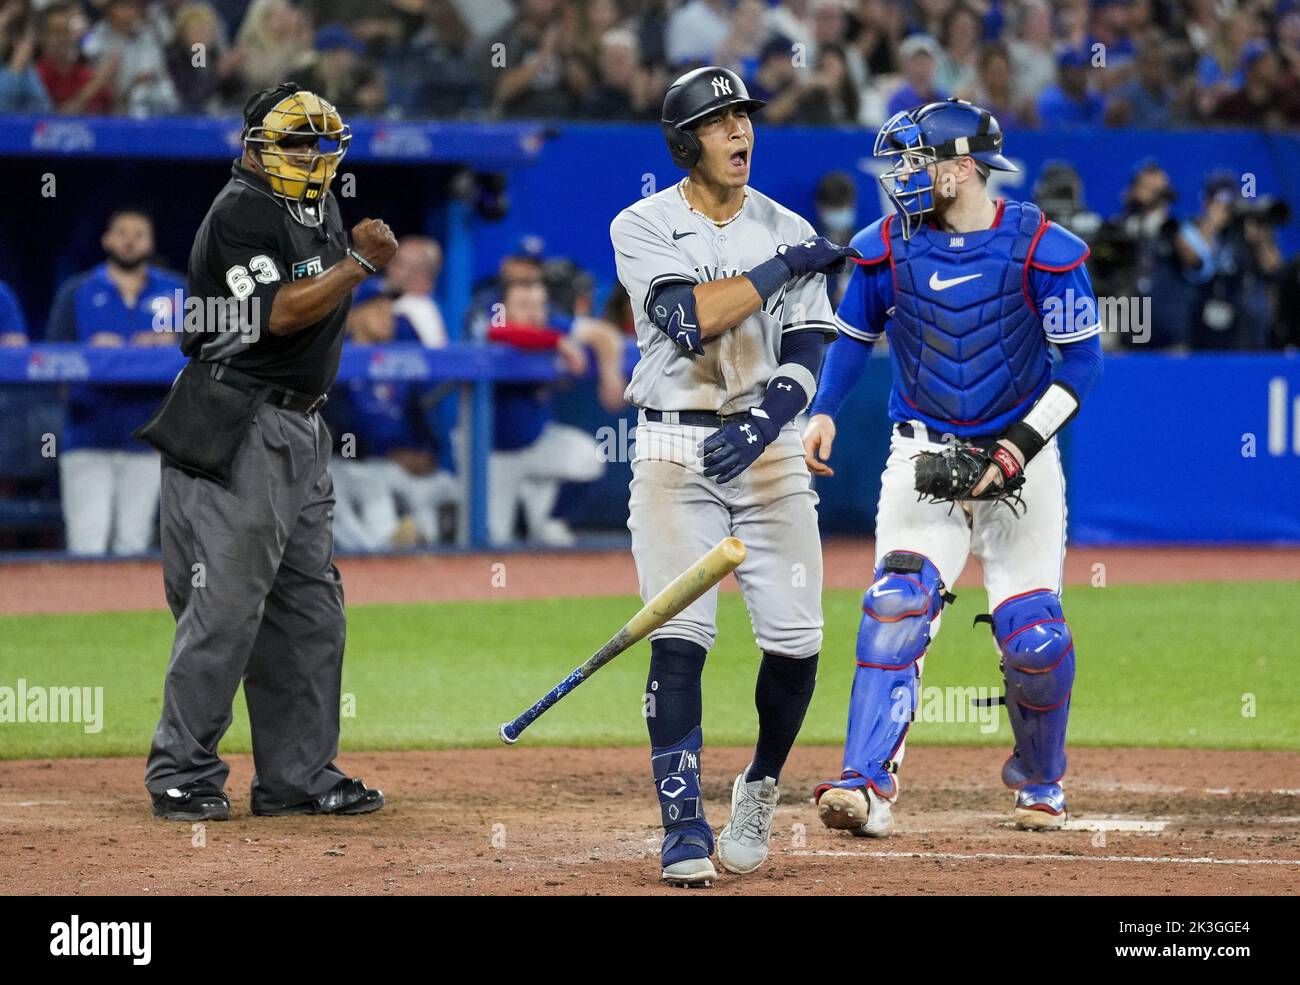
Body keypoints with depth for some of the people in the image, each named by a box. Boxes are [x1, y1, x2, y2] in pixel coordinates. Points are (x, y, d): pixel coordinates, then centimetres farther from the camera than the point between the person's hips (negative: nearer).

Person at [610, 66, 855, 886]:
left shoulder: (789, 231, 7)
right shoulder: (644, 228, -1)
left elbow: (807, 354, -2)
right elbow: (690, 317, -17)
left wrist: (764, 422, -20)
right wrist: (780, 269, -15)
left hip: (768, 447, 3)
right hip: (676, 455, -3)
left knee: (795, 638, -3)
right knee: (680, 635, -11)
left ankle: (761, 789, 22)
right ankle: (684, 825, -8)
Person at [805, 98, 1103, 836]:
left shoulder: (1041, 248, -10)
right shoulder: (888, 246, -1)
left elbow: (1082, 361, -7)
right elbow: (854, 336, 14)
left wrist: (1023, 443, -17)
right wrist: (824, 410, -3)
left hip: (1020, 457, -2)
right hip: (923, 455, 2)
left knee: (1034, 636, -5)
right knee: (899, 602, -21)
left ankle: (1040, 782, 23)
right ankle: (869, 785, -27)